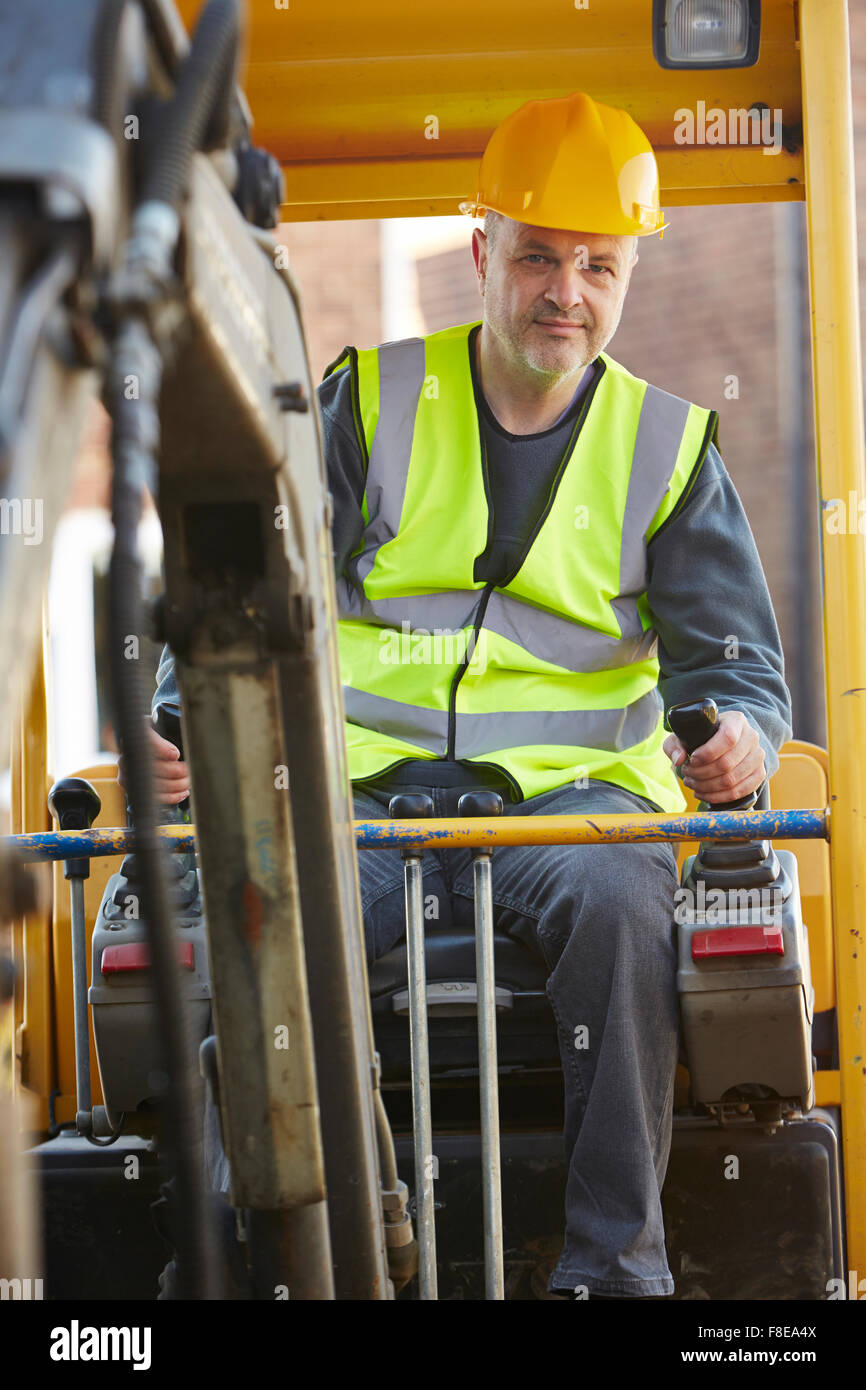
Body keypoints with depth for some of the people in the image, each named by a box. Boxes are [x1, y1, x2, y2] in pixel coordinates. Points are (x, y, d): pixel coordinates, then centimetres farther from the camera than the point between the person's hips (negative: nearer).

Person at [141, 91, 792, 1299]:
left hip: (569, 784, 0)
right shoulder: (367, 405, 9)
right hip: (367, 784, 0)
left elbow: (734, 658, 10)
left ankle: (615, 1266, -23)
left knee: (622, 898, -35)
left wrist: (741, 732, -14)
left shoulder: (666, 447, 12)